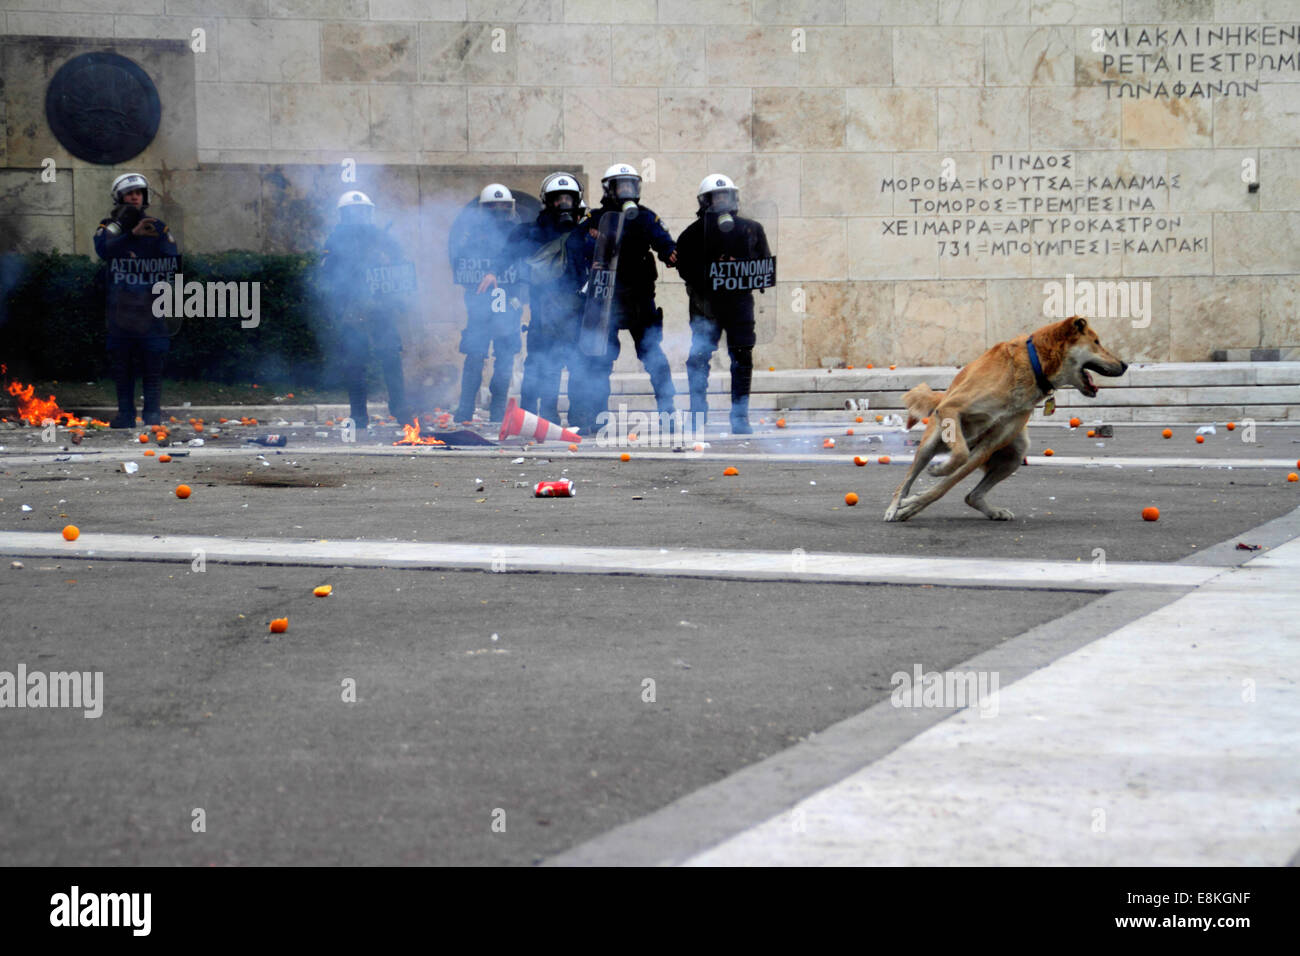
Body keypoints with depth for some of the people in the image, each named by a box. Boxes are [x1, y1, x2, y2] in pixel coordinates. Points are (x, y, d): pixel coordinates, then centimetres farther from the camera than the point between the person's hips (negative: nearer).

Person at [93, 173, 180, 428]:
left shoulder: (157, 227, 10)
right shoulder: (109, 227, 9)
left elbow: (172, 261, 5)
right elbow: (103, 249, -13)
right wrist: (132, 234, -22)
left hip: (150, 306, 0)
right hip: (120, 307, 0)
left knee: (152, 362, -4)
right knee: (121, 363, 3)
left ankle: (153, 413, -1)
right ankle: (125, 414, 9)